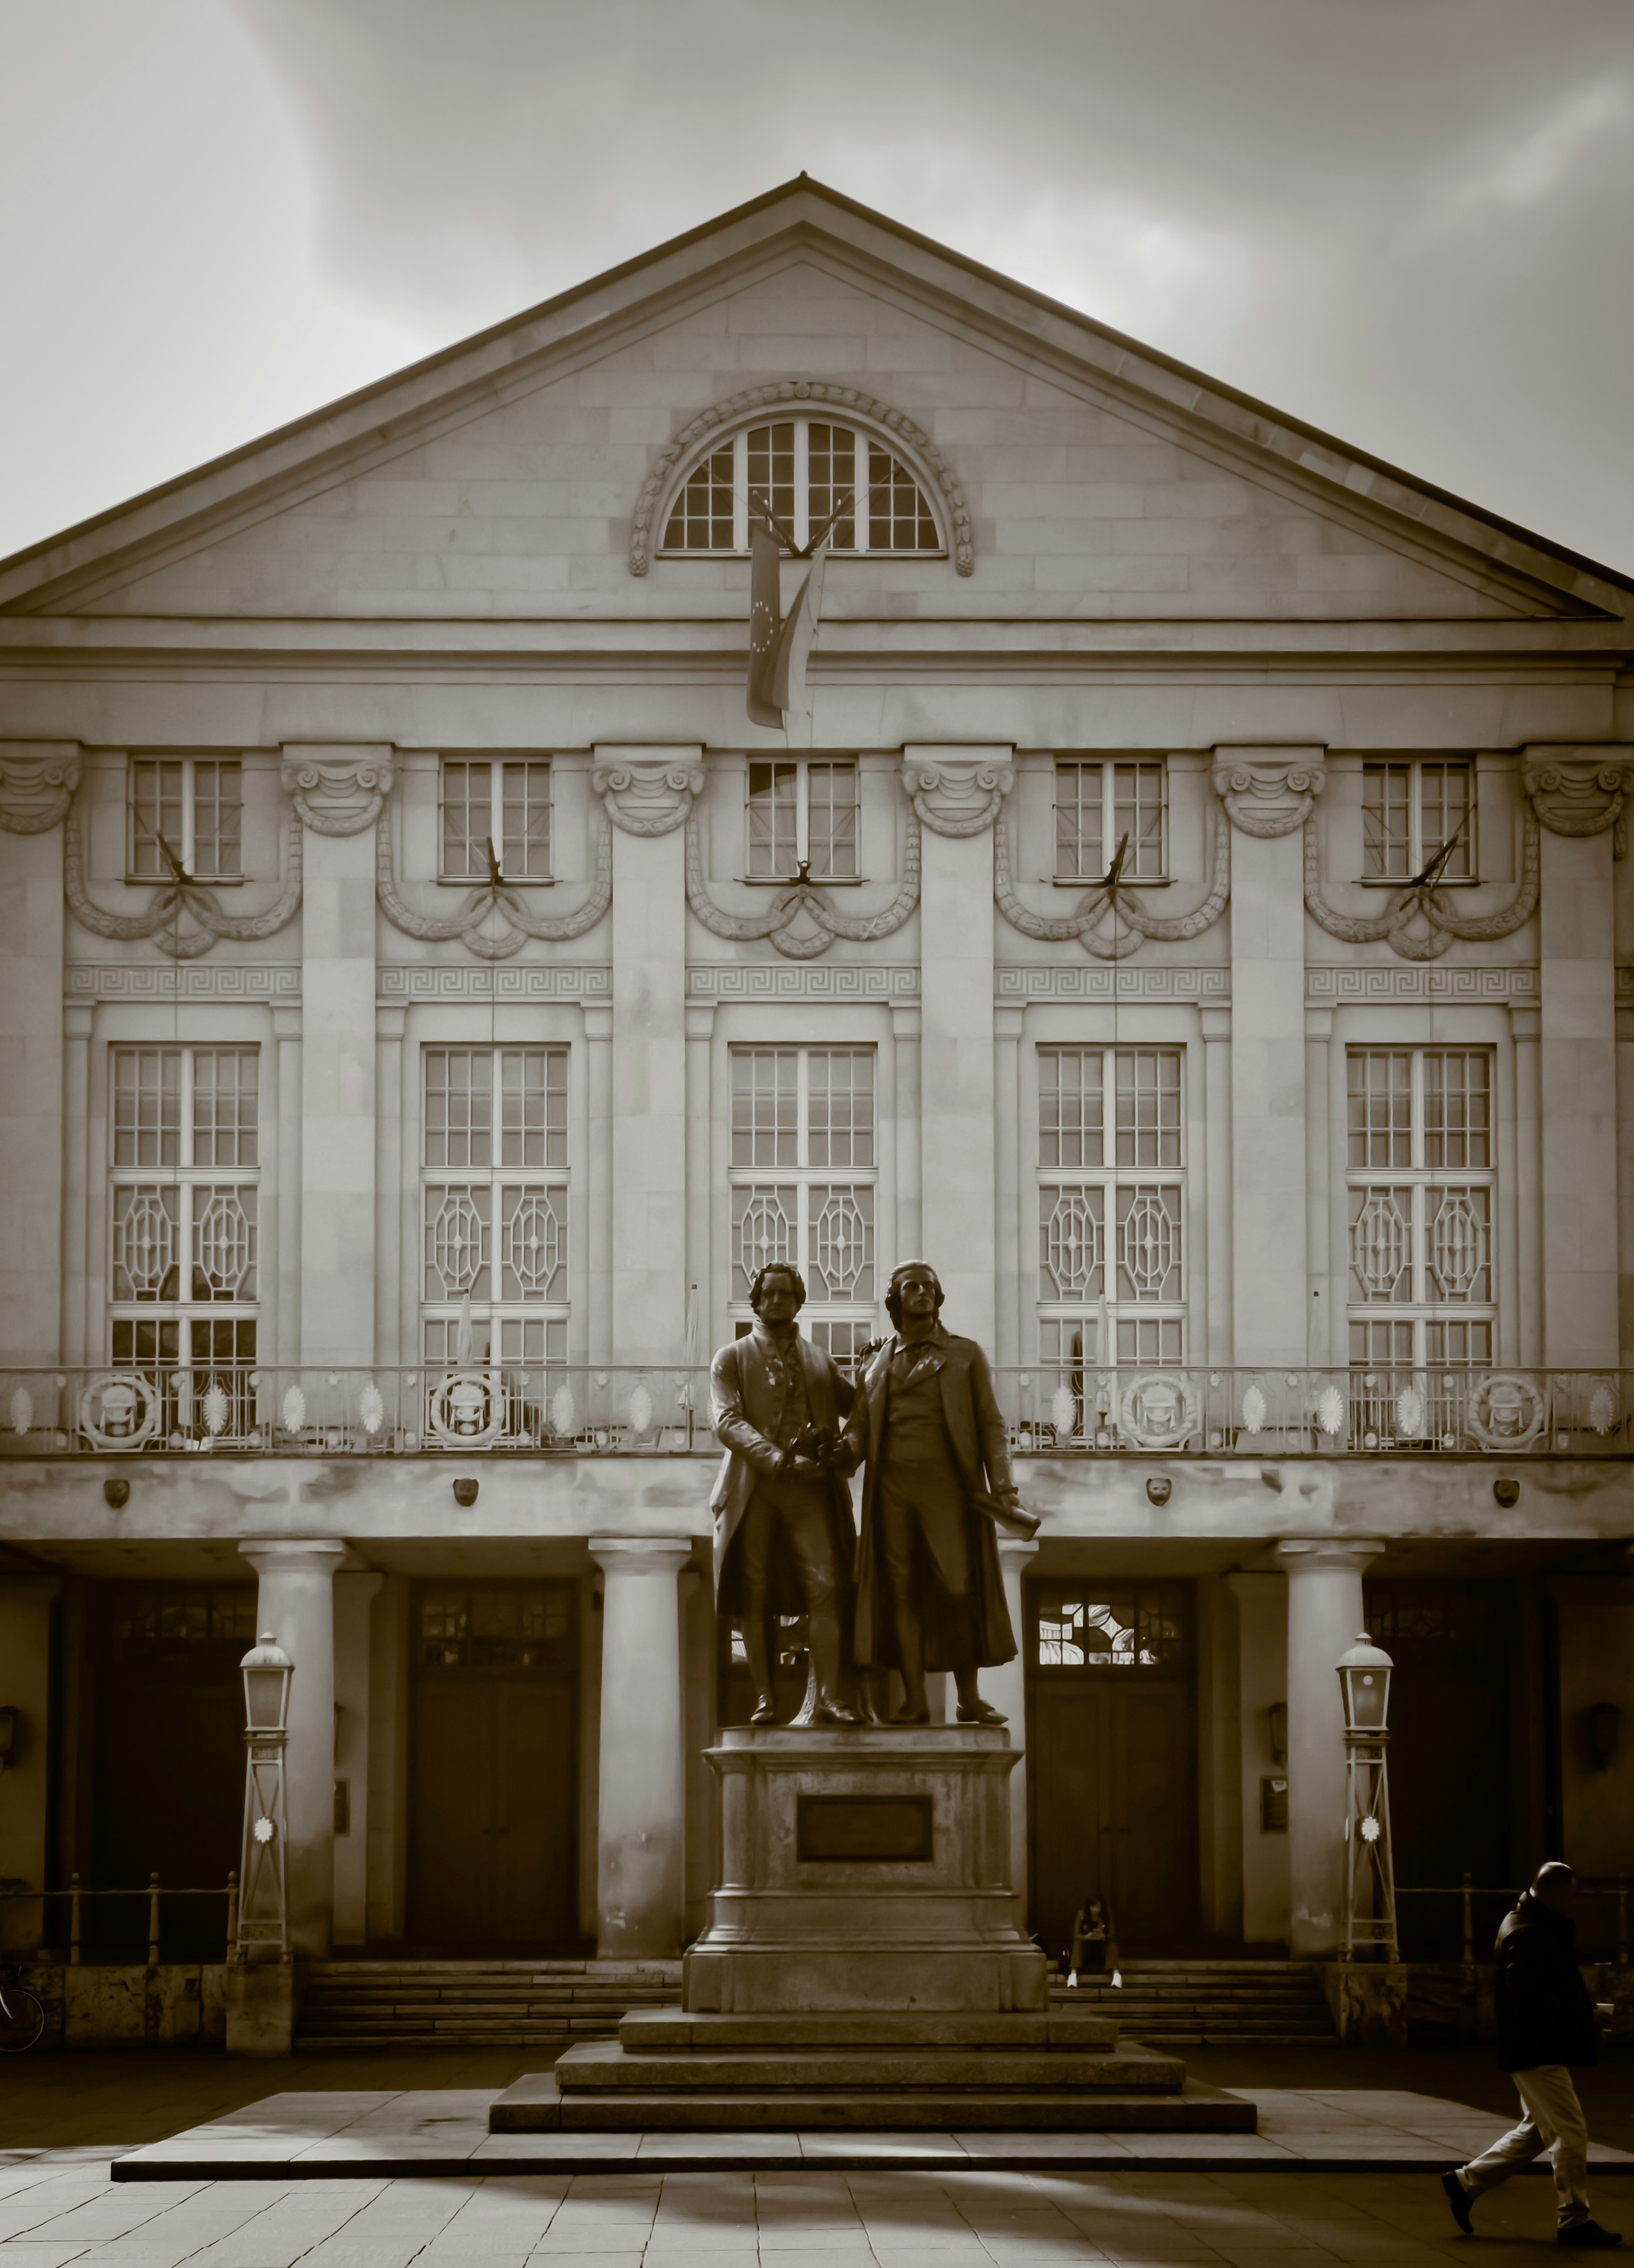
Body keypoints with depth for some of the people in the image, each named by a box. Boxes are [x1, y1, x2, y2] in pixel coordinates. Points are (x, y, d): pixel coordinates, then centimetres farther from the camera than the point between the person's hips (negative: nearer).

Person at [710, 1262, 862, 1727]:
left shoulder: (817, 1360, 19)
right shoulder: (732, 1359, 9)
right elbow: (728, 1423, -6)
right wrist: (782, 1461, -18)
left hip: (809, 1488, 2)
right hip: (754, 1491, -1)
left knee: (825, 1587, -12)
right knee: (757, 1598, -2)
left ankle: (828, 1697, -17)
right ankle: (765, 1699, 2)